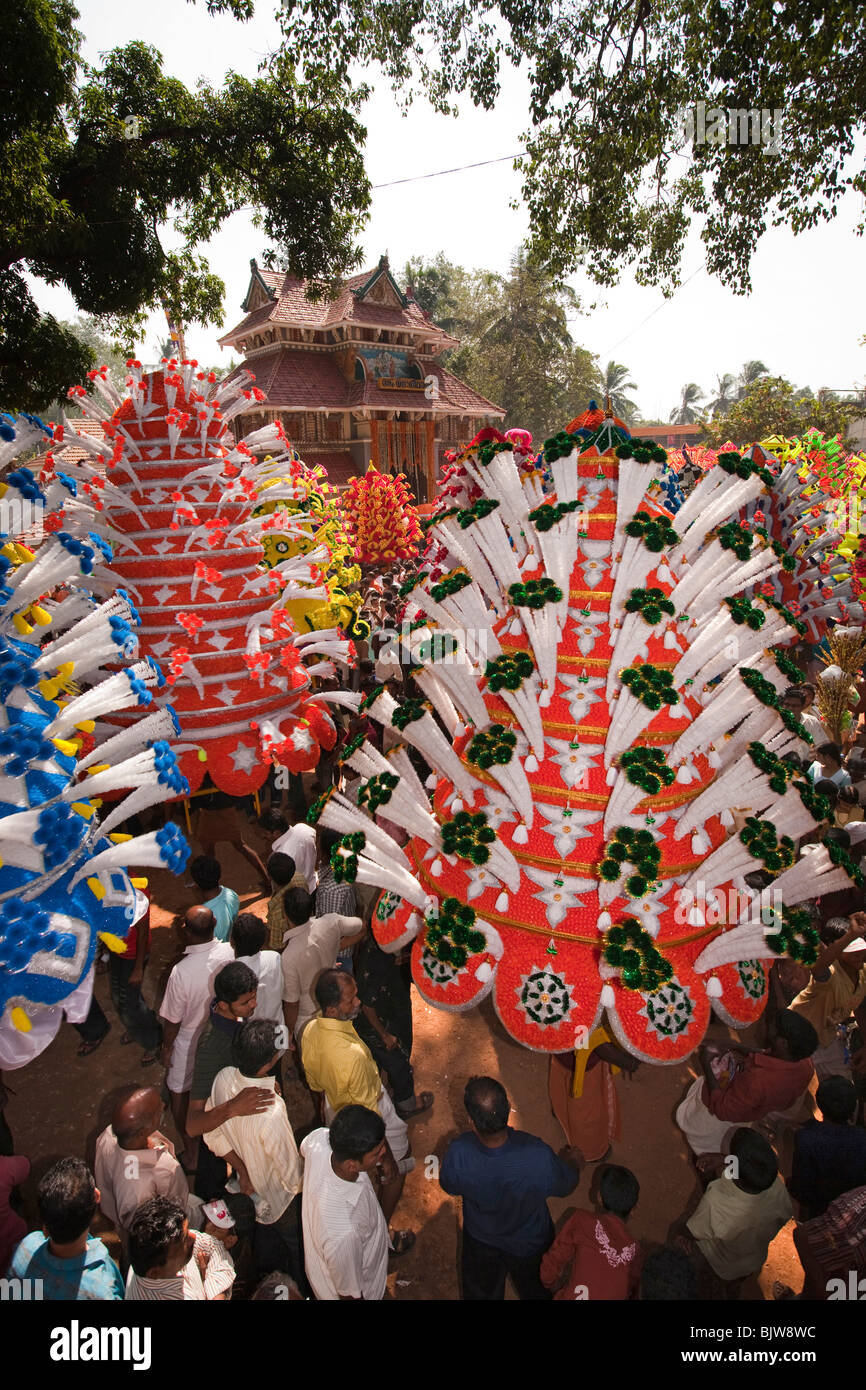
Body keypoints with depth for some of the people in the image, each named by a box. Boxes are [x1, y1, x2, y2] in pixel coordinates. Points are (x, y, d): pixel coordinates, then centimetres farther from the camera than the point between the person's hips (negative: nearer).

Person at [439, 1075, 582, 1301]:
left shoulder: (458, 1153, -40)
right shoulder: (539, 1156, -44)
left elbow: (450, 1188, -14)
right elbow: (565, 1186, -19)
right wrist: (572, 1161, 4)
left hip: (480, 1242, 1)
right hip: (530, 1241, 0)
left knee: (480, 1292, 32)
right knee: (535, 1290, 33)